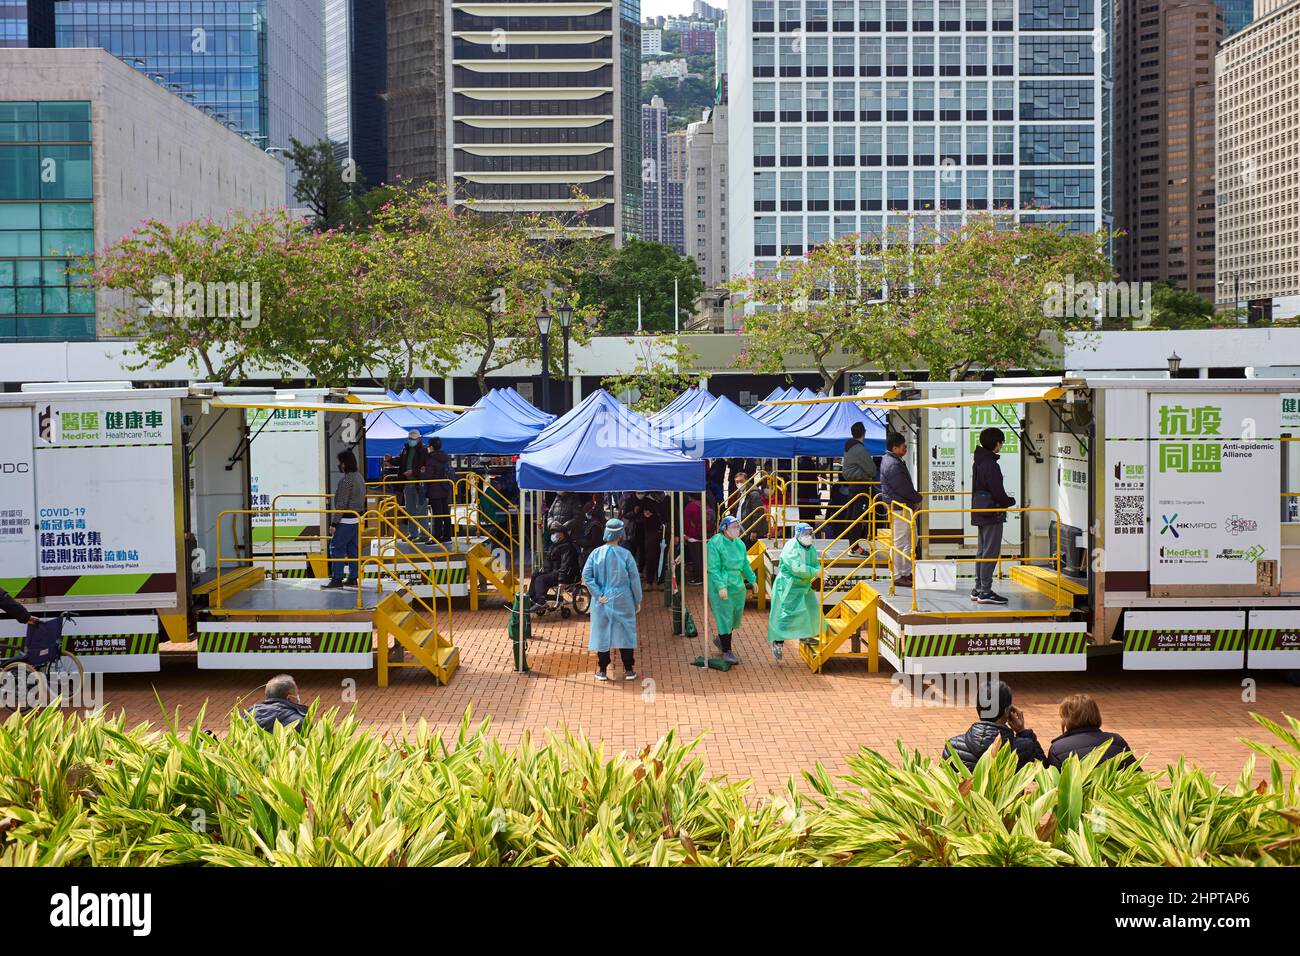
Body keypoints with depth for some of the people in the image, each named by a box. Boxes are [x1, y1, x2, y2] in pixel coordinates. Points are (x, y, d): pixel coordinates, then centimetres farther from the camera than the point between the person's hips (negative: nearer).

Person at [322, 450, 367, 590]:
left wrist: (334, 522, -16)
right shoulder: (359, 478, 12)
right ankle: (353, 578, 16)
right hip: (358, 518, 9)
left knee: (336, 547, -4)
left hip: (347, 520, -9)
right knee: (353, 548, 13)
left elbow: (341, 504, -20)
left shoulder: (346, 480, -18)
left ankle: (337, 578, -5)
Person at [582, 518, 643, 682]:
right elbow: (634, 579, -5)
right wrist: (637, 602, 5)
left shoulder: (596, 553, -5)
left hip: (602, 601, 1)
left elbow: (586, 575, -11)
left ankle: (602, 670, 13)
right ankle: (629, 670, 14)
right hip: (623, 601, -1)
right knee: (625, 632, 10)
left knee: (602, 633, 10)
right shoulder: (625, 554, -9)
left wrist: (598, 594, -8)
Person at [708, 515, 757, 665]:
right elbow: (714, 568, -18)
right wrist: (721, 586, -24)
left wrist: (752, 580, 23)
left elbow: (745, 565, 21)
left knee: (735, 616, 14)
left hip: (738, 585, 7)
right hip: (721, 586, -7)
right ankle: (726, 652, 4)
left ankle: (720, 640, 38)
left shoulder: (739, 544, 8)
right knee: (725, 617, -4)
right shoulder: (715, 543, -14)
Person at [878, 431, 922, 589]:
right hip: (899, 508, -11)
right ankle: (898, 576, 3)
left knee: (910, 541, 16)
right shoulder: (893, 465, -21)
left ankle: (907, 572, 23)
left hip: (902, 506, 11)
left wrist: (915, 499, 10)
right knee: (900, 542, -3)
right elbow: (904, 488, -21)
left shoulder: (892, 460, 13)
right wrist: (917, 499, -5)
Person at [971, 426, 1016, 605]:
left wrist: (1005, 500, 17)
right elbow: (998, 493, -20)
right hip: (992, 513, -10)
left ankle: (978, 589, 19)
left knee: (982, 551, 15)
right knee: (990, 552, -6)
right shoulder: (991, 465, -18)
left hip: (979, 512, 10)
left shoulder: (978, 462, 12)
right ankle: (985, 592, -5)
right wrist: (1011, 501, -1)